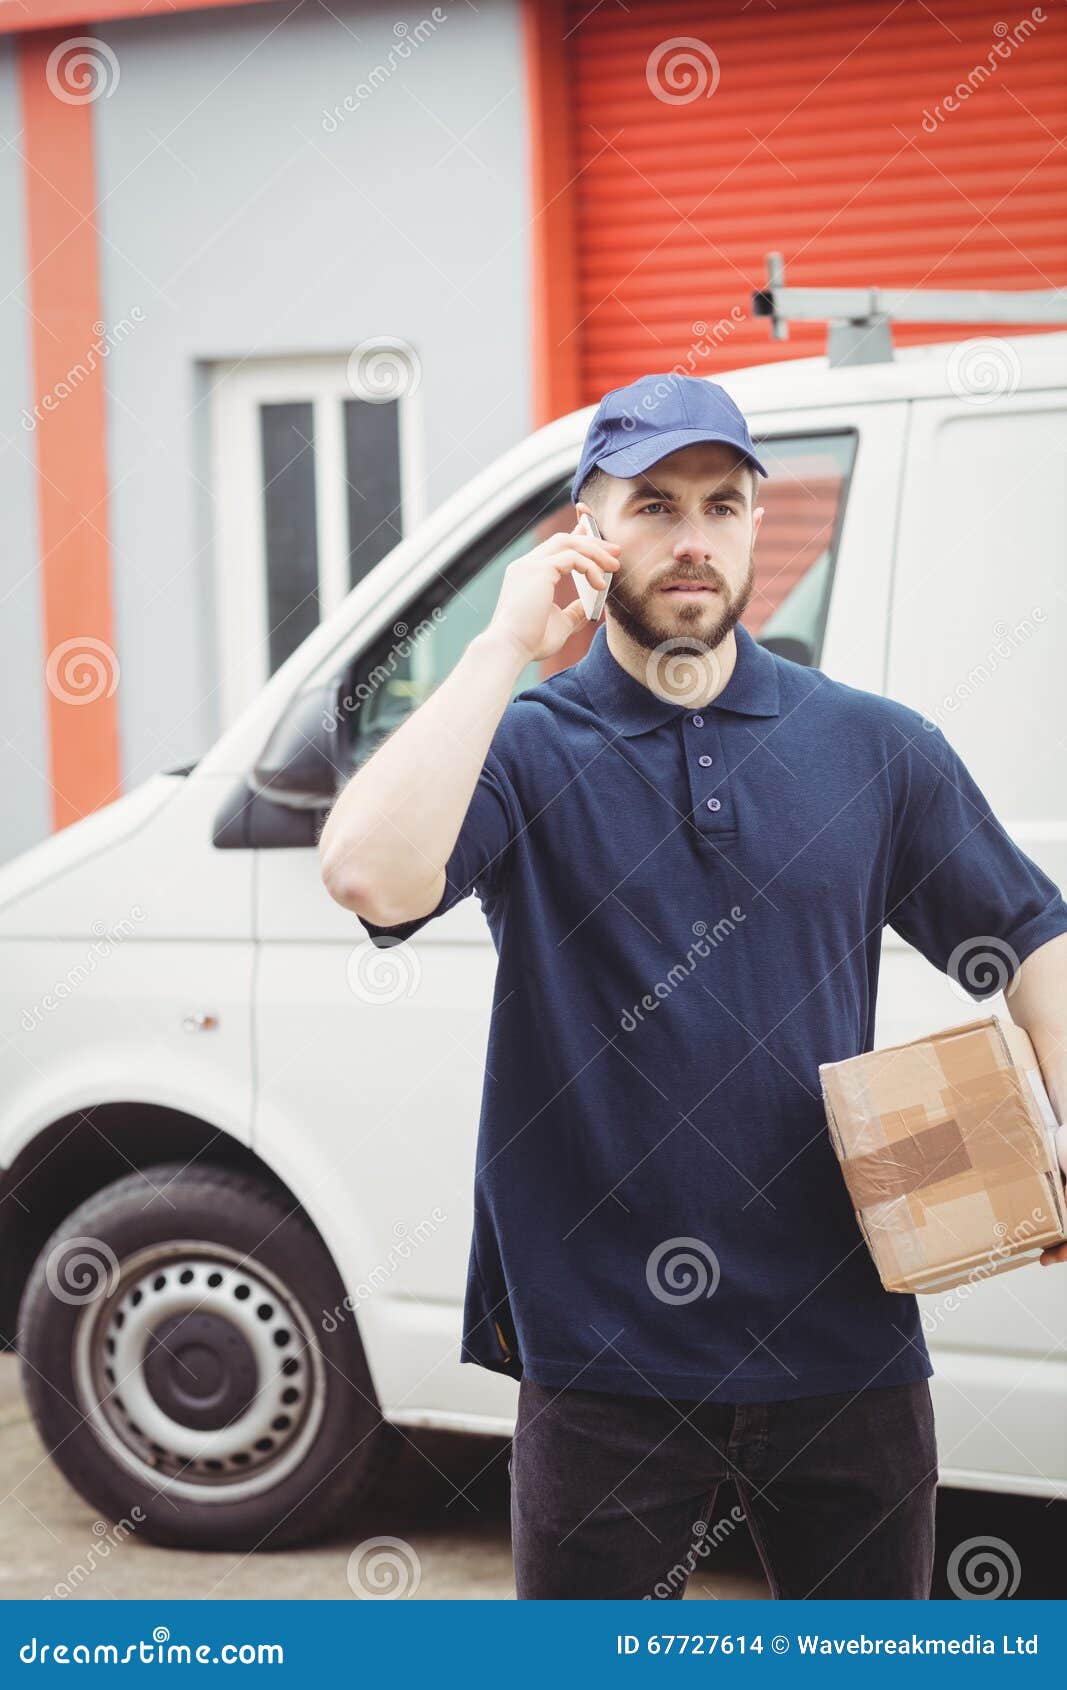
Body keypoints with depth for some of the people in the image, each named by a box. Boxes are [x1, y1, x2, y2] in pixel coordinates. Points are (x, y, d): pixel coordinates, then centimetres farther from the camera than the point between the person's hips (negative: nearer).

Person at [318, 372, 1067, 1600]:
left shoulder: (875, 748, 6)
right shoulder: (526, 750, -3)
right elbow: (368, 875, -23)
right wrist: (507, 646, -18)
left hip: (845, 1340, 3)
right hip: (604, 1350, -2)